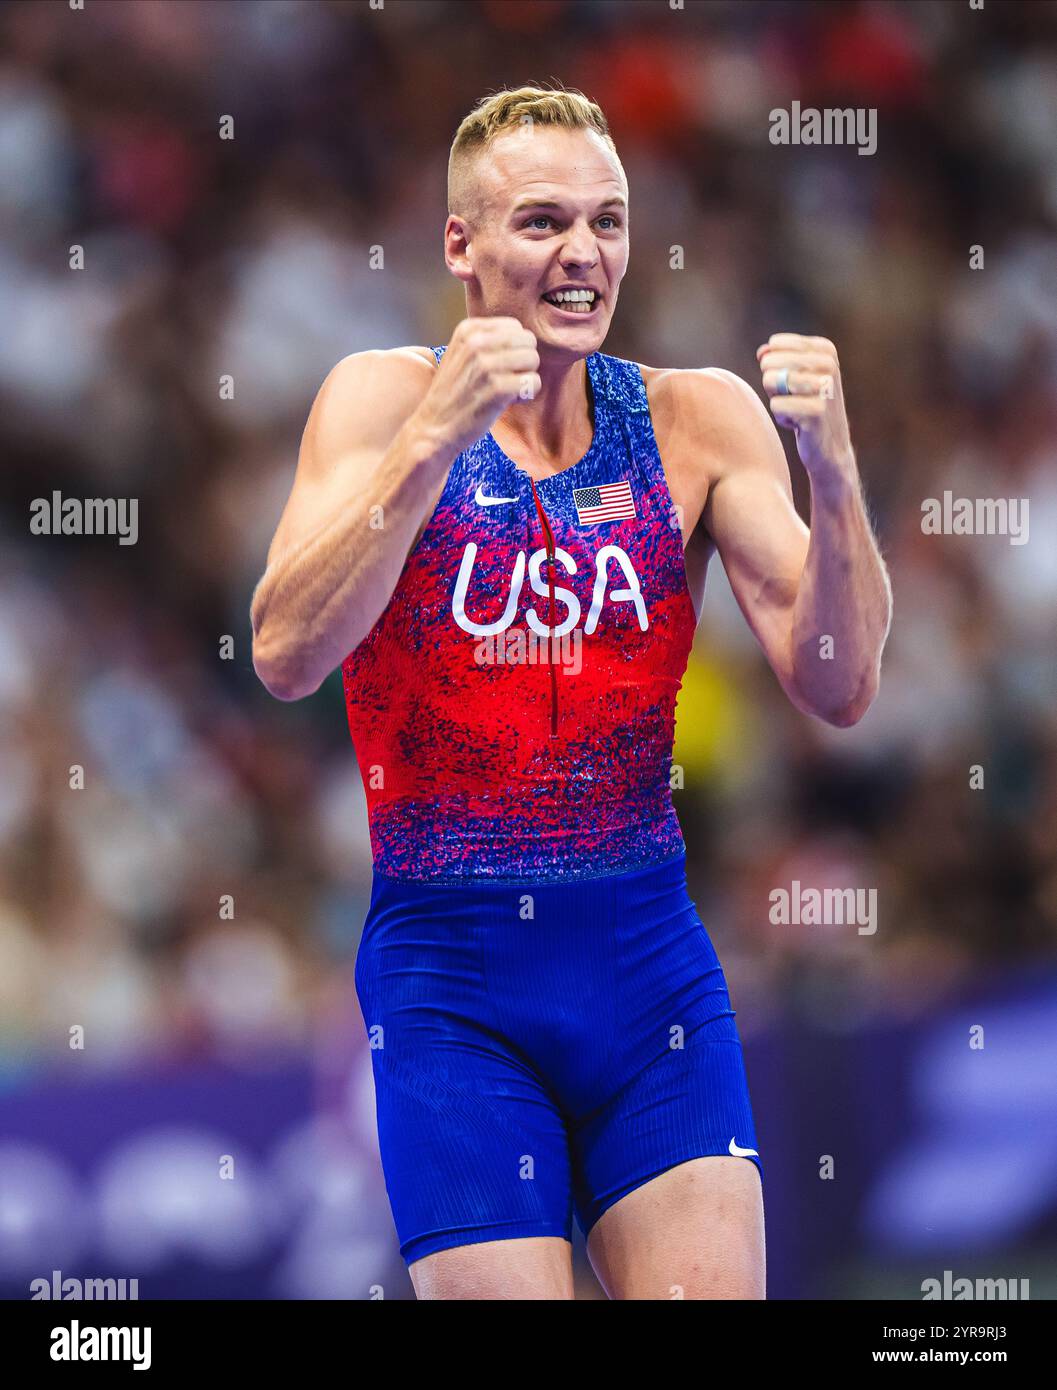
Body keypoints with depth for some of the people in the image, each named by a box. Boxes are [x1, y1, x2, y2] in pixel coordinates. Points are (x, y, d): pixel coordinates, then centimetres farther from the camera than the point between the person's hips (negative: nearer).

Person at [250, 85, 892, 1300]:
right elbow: (286, 657, -16)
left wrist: (831, 472, -18)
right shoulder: (384, 400, -1)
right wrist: (433, 440, -25)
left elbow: (837, 689, -2)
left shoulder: (696, 421, 4)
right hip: (450, 972, -2)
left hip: (653, 965, 2)